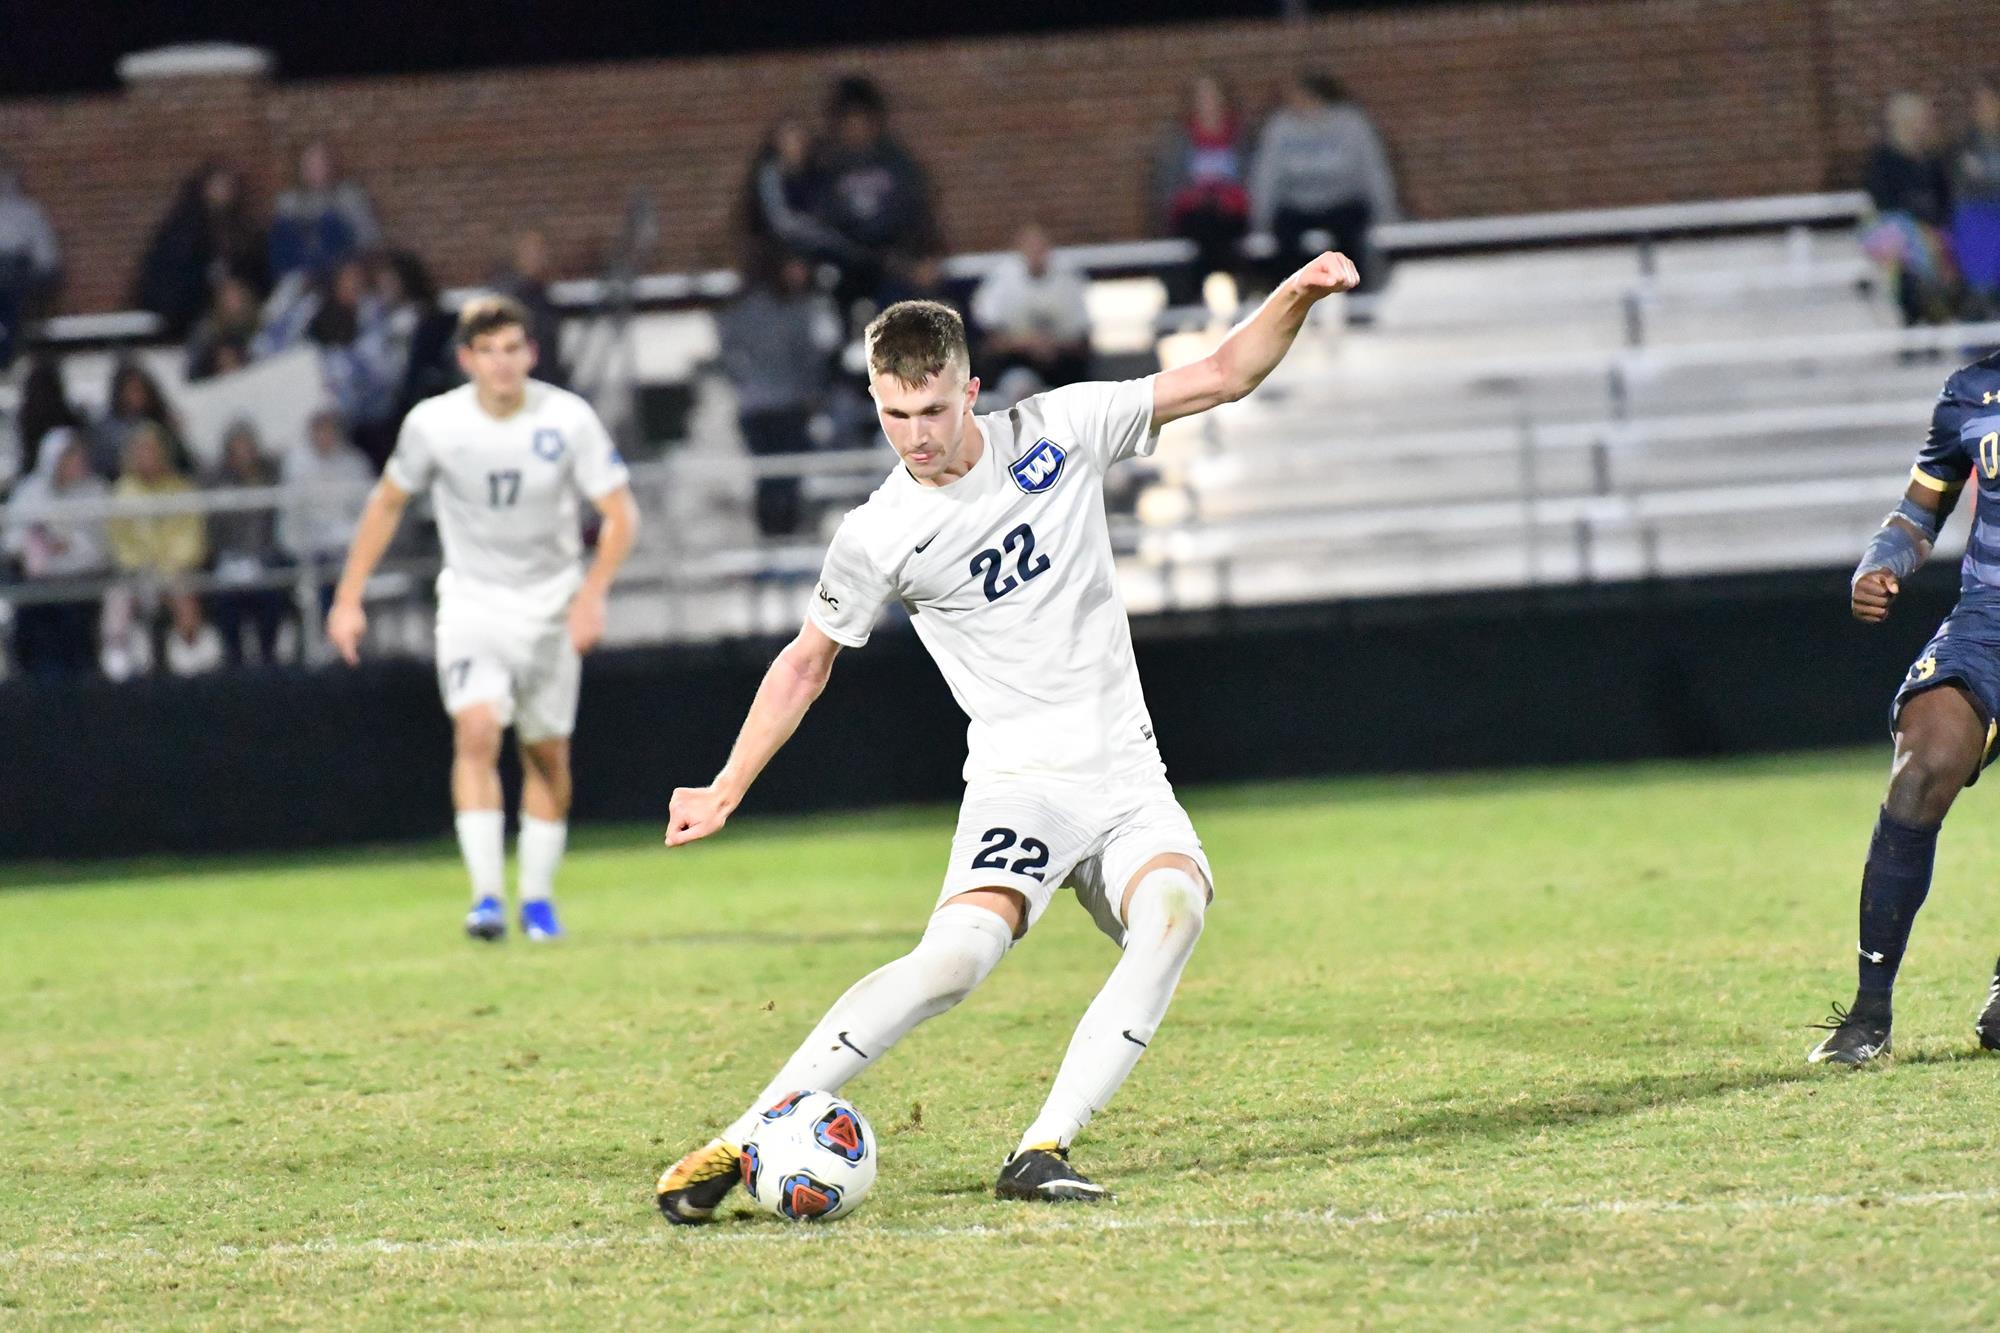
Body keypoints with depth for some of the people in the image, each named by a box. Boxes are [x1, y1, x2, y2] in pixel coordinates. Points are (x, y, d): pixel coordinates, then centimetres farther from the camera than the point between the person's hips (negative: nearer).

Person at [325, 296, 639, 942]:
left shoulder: (568, 419, -13)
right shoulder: (433, 424, -11)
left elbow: (620, 514, -7)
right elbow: (387, 504, 5)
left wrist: (592, 594, -21)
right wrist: (348, 599, 2)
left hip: (551, 603, 1)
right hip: (472, 601, -1)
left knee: (548, 753, 6)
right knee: (476, 729, -23)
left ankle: (537, 898, 23)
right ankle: (486, 895, -25)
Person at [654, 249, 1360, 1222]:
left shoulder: (1062, 430, -1)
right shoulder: (877, 539, -5)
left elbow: (1222, 376, 7)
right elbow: (808, 661, 11)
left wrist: (1297, 295, -10)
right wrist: (724, 792, 11)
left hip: (1127, 773, 3)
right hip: (1018, 782, -3)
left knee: (1174, 906, -30)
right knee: (958, 954, -29)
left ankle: (1041, 1153, -29)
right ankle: (737, 1143, -22)